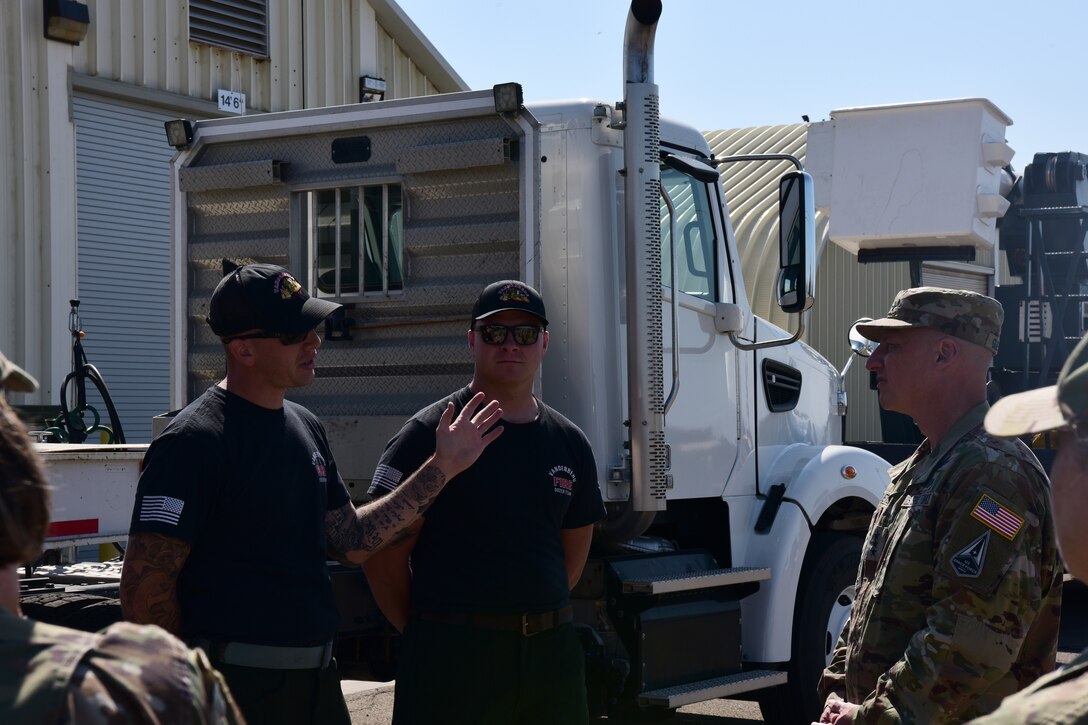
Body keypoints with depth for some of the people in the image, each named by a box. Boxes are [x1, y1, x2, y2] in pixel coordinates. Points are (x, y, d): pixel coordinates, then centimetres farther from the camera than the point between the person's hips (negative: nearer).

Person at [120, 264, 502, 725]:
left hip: (317, 681, 8)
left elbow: (352, 541, 13)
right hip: (238, 686, -8)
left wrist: (443, 466, 10)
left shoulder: (305, 427, 11)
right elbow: (144, 587, -17)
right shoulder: (195, 441, -15)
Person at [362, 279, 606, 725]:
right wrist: (427, 633, 0)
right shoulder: (429, 434, -5)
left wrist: (536, 613, 12)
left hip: (552, 651, 5)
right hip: (452, 653, -5)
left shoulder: (570, 443, 12)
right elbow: (382, 555, -6)